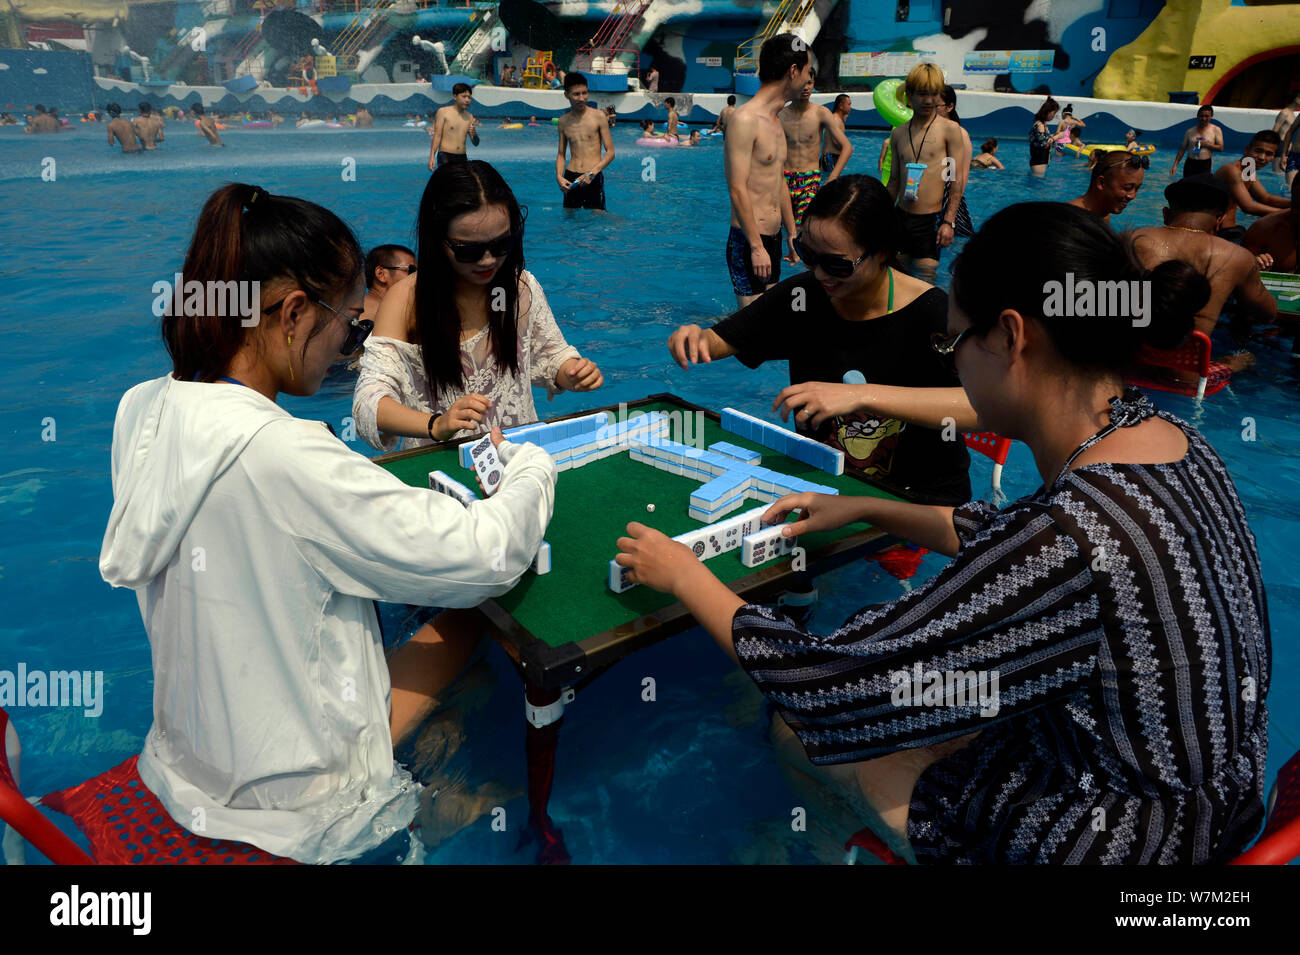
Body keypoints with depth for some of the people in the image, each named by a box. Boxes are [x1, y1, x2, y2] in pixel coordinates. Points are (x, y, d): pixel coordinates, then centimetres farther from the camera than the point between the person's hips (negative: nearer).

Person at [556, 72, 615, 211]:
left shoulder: (598, 117, -2)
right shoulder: (564, 120, 9)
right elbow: (561, 154, 15)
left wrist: (592, 173, -14)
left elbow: (610, 152, -2)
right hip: (571, 178, 3)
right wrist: (559, 177, -4)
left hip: (594, 179, -3)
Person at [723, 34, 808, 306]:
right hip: (748, 243, -9)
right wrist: (756, 247, -22)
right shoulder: (744, 119, -15)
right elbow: (737, 189, -20)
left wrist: (792, 233, 23)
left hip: (774, 240, 9)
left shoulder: (775, 120, 15)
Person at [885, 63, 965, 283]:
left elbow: (958, 181, -5)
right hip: (901, 218, 4)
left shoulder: (949, 129, -3)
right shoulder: (898, 133, 10)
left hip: (931, 221, -4)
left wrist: (949, 222, -12)